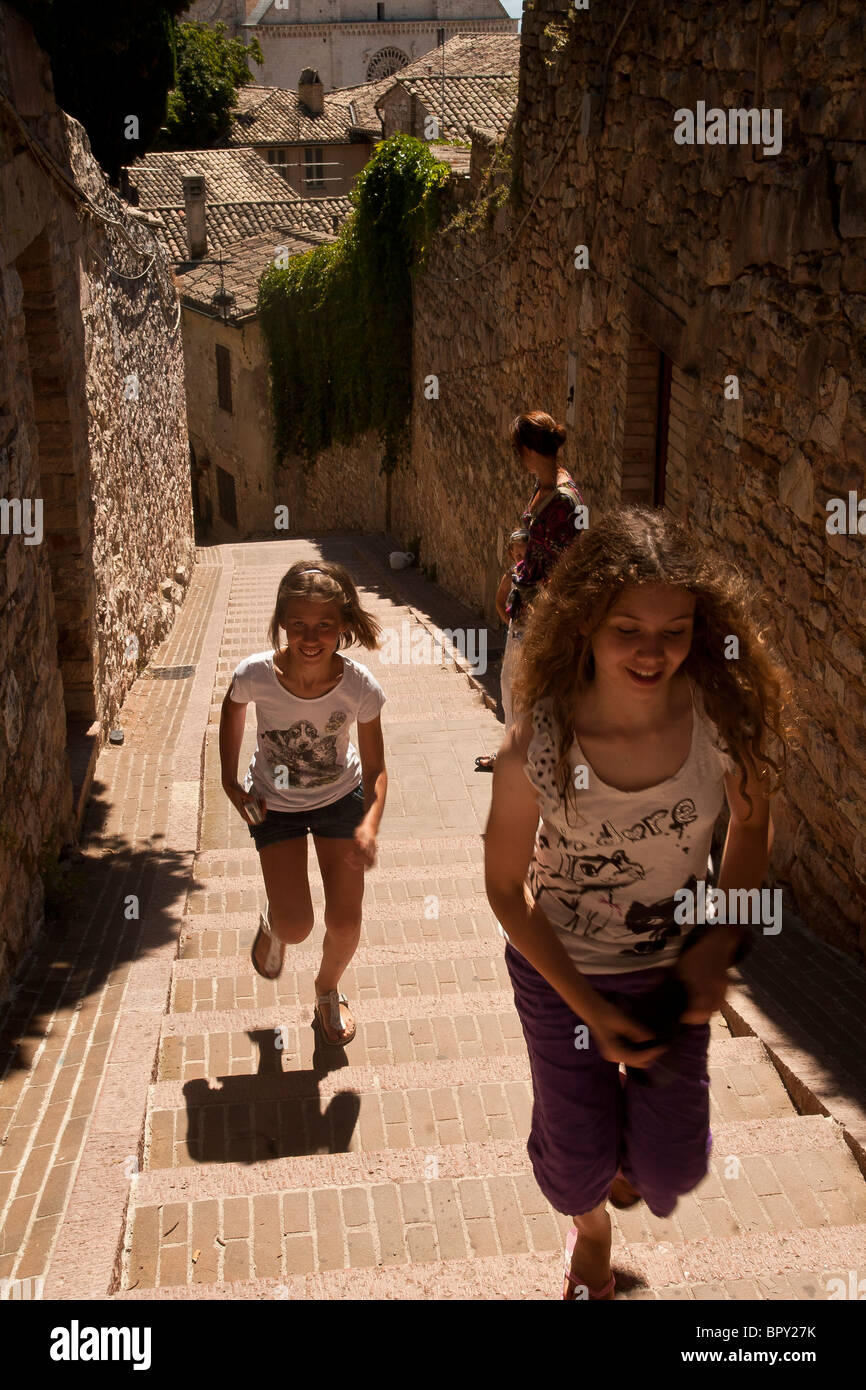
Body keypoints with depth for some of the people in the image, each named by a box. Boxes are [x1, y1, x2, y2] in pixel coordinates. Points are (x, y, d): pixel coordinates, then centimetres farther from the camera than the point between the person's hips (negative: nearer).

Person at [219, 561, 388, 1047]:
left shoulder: (359, 686, -29)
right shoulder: (256, 674, -29)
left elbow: (375, 770, -18)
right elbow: (233, 711, -3)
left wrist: (370, 825, -35)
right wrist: (230, 781, -4)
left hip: (341, 798, 1)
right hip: (274, 803, 0)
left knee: (345, 923, 0)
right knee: (296, 926, -9)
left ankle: (328, 990, 35)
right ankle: (272, 925, 31)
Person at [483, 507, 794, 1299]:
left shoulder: (728, 718, -23)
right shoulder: (539, 747, -29)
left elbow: (751, 826, -2)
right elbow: (506, 885, -15)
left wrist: (717, 949, -9)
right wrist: (592, 1010, -13)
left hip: (673, 967, 2)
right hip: (561, 969, -2)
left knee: (671, 1168, 11)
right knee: (578, 1167, 12)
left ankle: (628, 1136, 52)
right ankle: (590, 1231, 53)